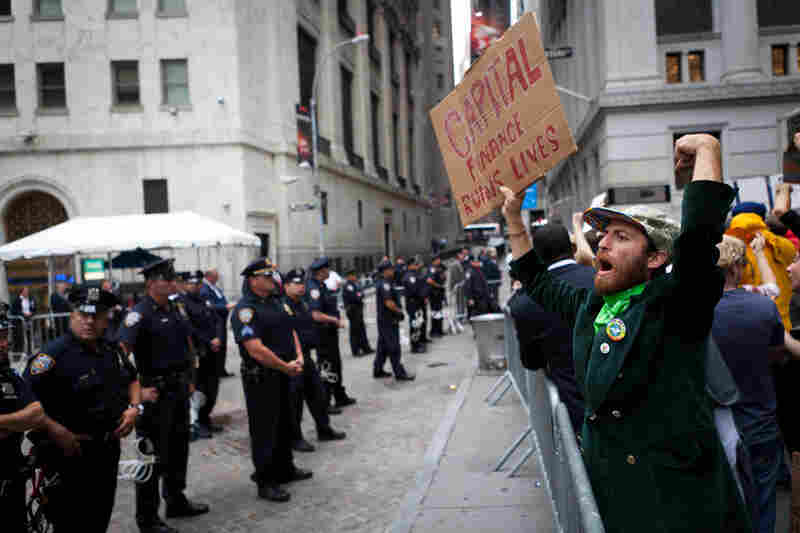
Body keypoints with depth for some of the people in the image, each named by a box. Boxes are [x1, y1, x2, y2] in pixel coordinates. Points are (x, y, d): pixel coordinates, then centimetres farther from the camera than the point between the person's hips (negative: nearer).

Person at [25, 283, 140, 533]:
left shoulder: (112, 351, 6)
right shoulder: (53, 355, -19)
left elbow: (132, 379, 23)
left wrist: (134, 407, 5)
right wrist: (56, 432, -29)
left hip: (109, 452, 8)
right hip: (70, 456, -7)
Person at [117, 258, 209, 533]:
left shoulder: (174, 308, 8)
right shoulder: (141, 313, -17)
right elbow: (120, 352, -24)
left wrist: (189, 377, 17)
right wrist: (137, 390, -23)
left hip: (180, 388, 8)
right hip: (157, 392, -8)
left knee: (179, 448, 19)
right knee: (154, 456, 1)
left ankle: (176, 502, 35)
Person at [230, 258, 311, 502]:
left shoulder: (277, 302, 9)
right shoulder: (245, 310, -18)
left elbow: (291, 331, 15)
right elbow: (256, 350, -25)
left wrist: (299, 358, -2)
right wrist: (286, 367, -17)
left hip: (284, 375, 8)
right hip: (261, 378, -8)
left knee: (284, 424, 20)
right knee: (265, 429, 2)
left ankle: (285, 470, 36)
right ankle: (265, 482, 13)